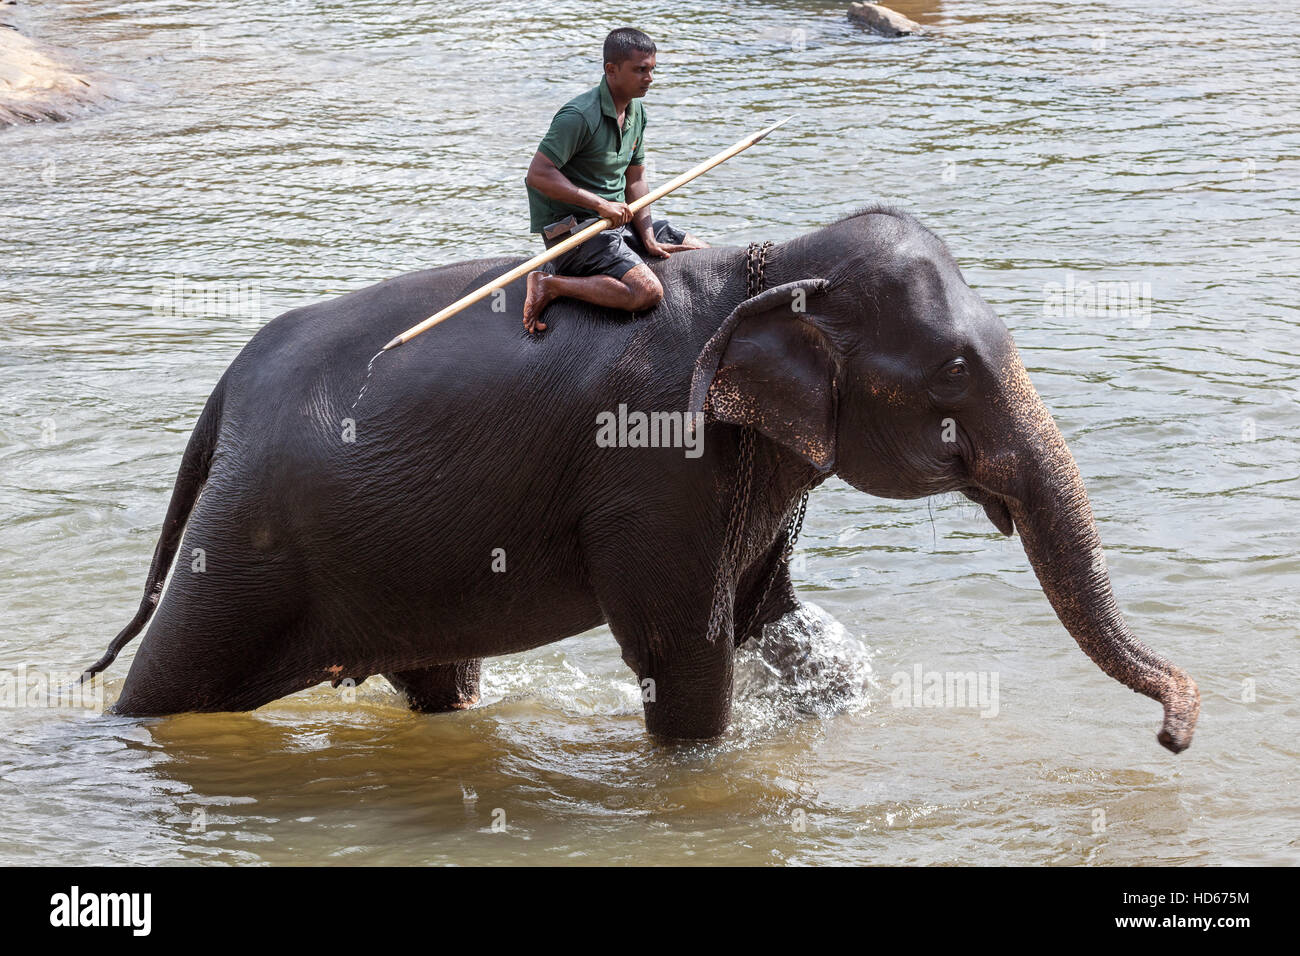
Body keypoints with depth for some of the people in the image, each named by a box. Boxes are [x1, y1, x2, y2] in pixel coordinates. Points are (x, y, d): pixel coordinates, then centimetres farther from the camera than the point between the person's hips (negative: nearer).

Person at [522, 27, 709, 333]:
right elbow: (538, 174, -25)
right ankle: (549, 285, -15)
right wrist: (601, 205, -25)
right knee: (648, 292, -29)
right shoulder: (580, 116, -20)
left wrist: (648, 239, 0)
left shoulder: (636, 112, 9)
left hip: (618, 221, 9)